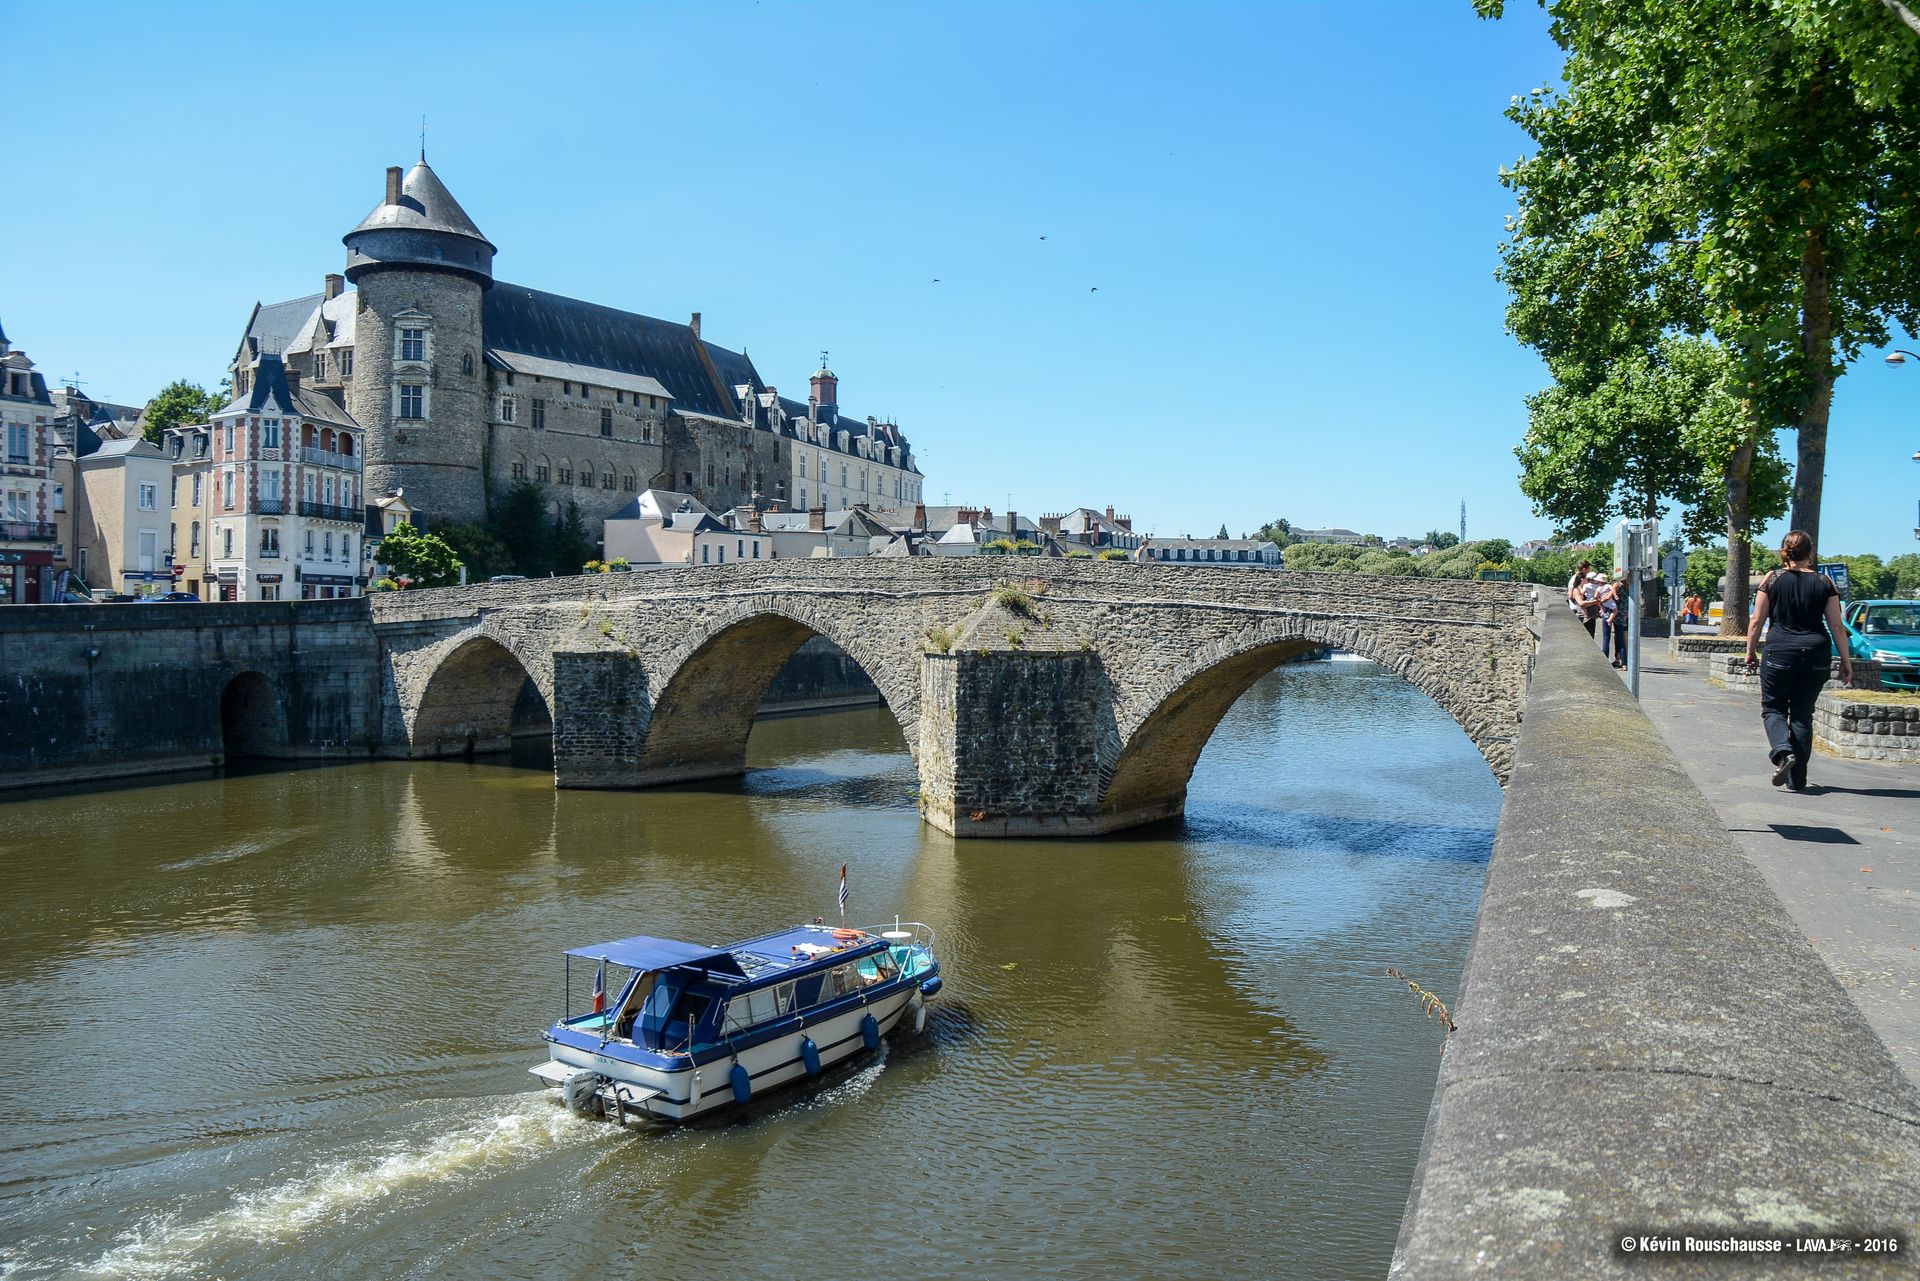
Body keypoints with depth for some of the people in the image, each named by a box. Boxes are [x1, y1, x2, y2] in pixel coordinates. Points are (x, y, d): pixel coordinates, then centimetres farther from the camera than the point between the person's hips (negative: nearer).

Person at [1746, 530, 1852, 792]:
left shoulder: (1773, 579, -1)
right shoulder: (1824, 582, 3)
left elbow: (1757, 621, 0)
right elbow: (1837, 627, 3)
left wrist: (1750, 652, 11)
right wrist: (1846, 661, 9)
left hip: (1780, 652, -2)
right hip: (1816, 655, 2)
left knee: (1773, 708, 12)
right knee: (1802, 714, 9)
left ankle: (1783, 751, -18)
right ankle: (1797, 780, 11)